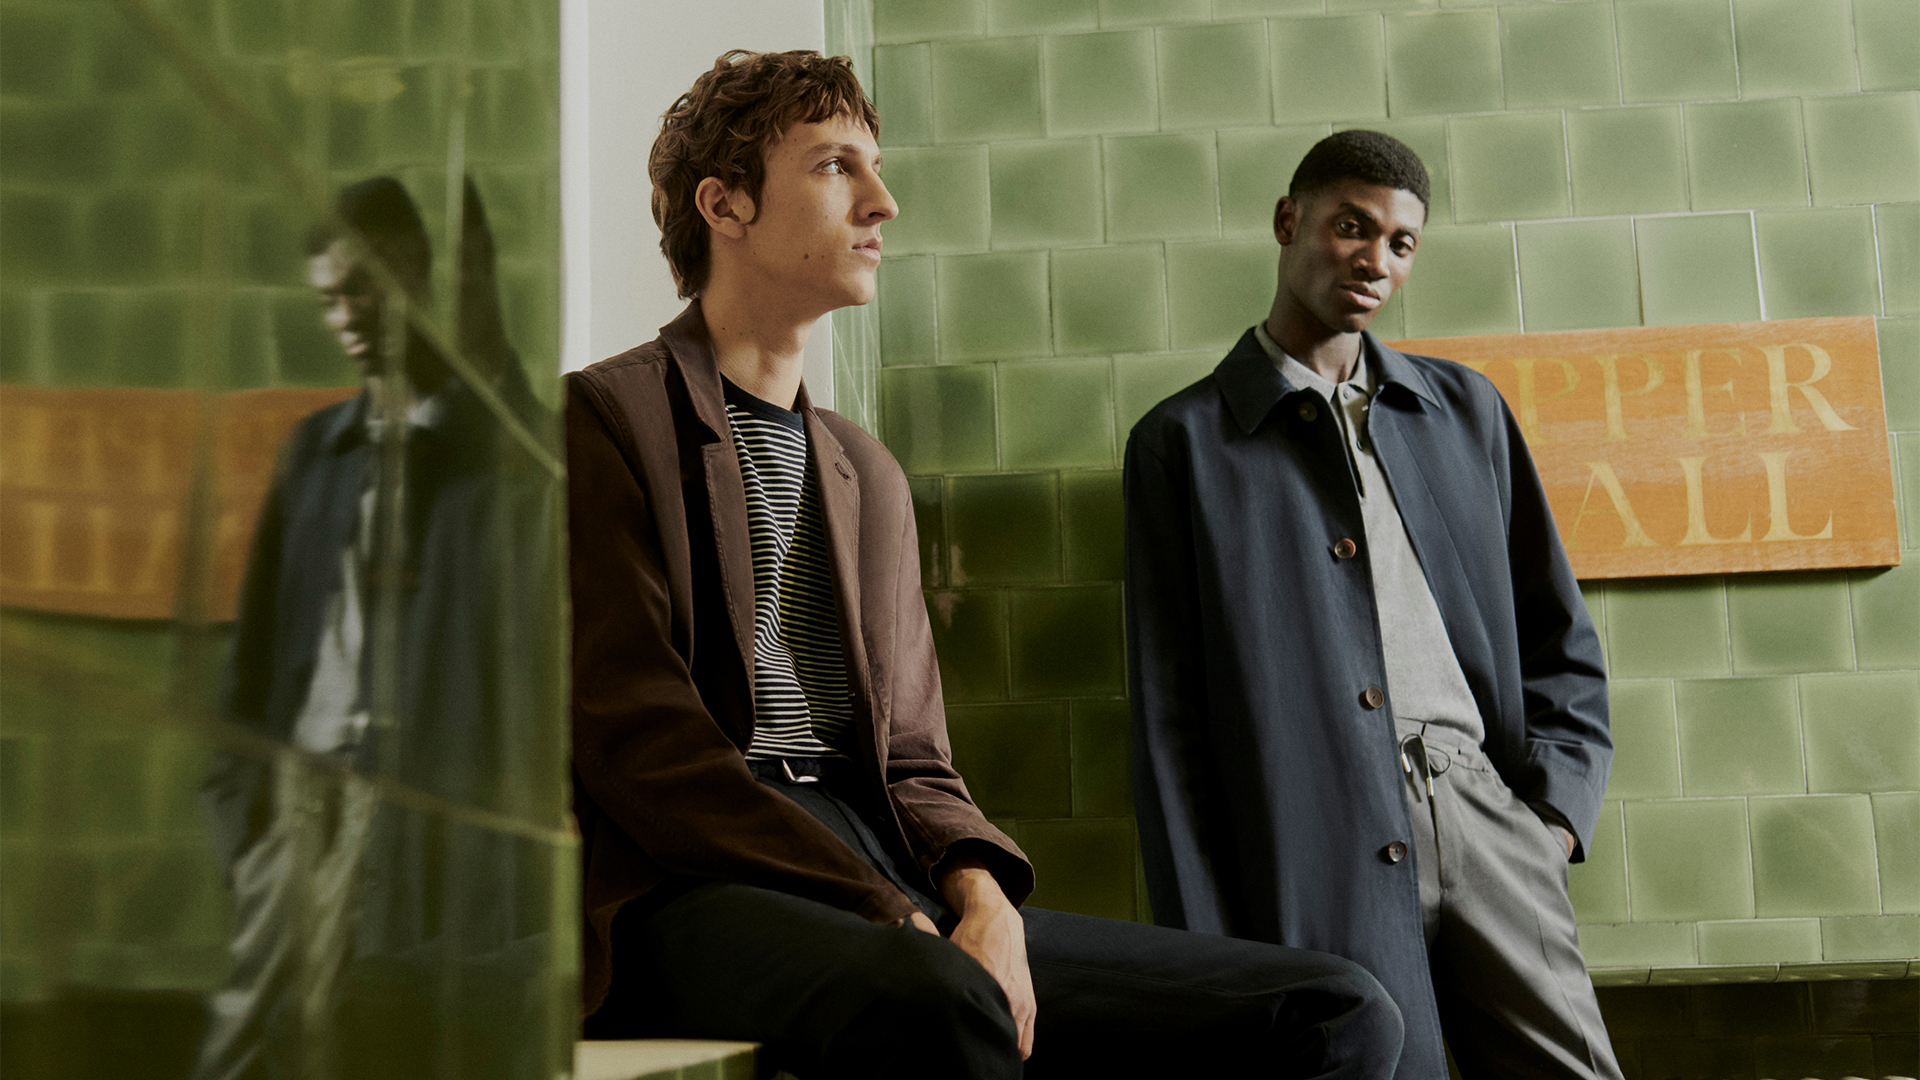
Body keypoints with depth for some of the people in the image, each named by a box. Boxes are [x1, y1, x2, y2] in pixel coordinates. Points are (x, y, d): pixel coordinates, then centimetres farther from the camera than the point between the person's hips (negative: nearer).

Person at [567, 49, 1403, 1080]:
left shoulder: (871, 477, 26)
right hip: (698, 892, -6)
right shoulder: (600, 418, 4)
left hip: (891, 885, 7)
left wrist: (978, 892, -4)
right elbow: (638, 740, -8)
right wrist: (892, 917, -17)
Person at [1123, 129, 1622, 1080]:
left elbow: (1559, 639, 20)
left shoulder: (1466, 409, 17)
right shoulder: (1183, 440, 6)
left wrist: (1553, 809, 4)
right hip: (1321, 853, -3)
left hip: (1485, 810, 3)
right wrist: (1205, 950, -5)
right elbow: (1169, 716, 1)